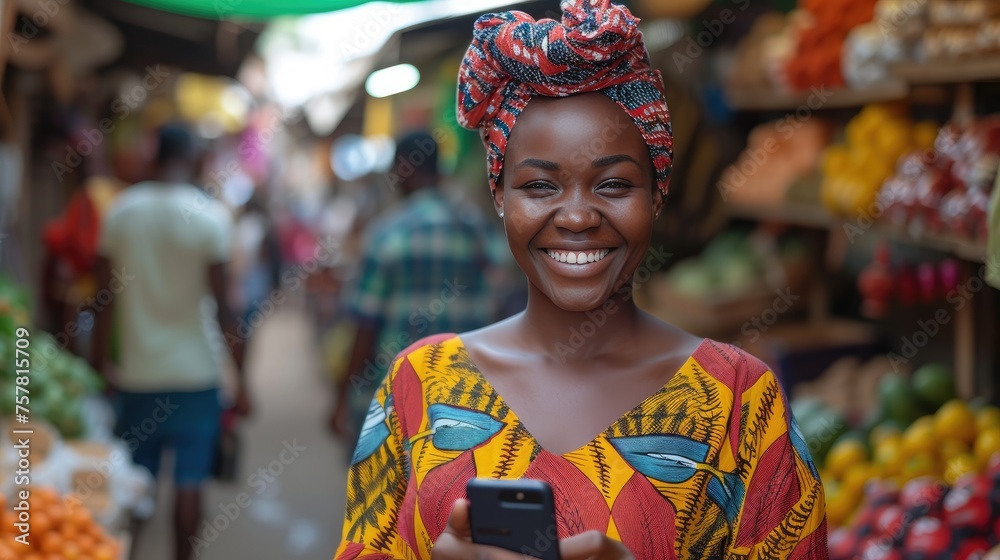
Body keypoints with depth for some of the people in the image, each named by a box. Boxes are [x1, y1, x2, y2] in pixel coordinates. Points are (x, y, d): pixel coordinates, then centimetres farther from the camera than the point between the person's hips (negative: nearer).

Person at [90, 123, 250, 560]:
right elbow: (223, 306, -10)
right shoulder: (210, 215, -8)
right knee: (189, 482, 4)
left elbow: (105, 297, 1)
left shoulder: (121, 210, 1)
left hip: (136, 374, 3)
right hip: (195, 374, -3)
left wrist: (101, 362, 12)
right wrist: (241, 380, -4)